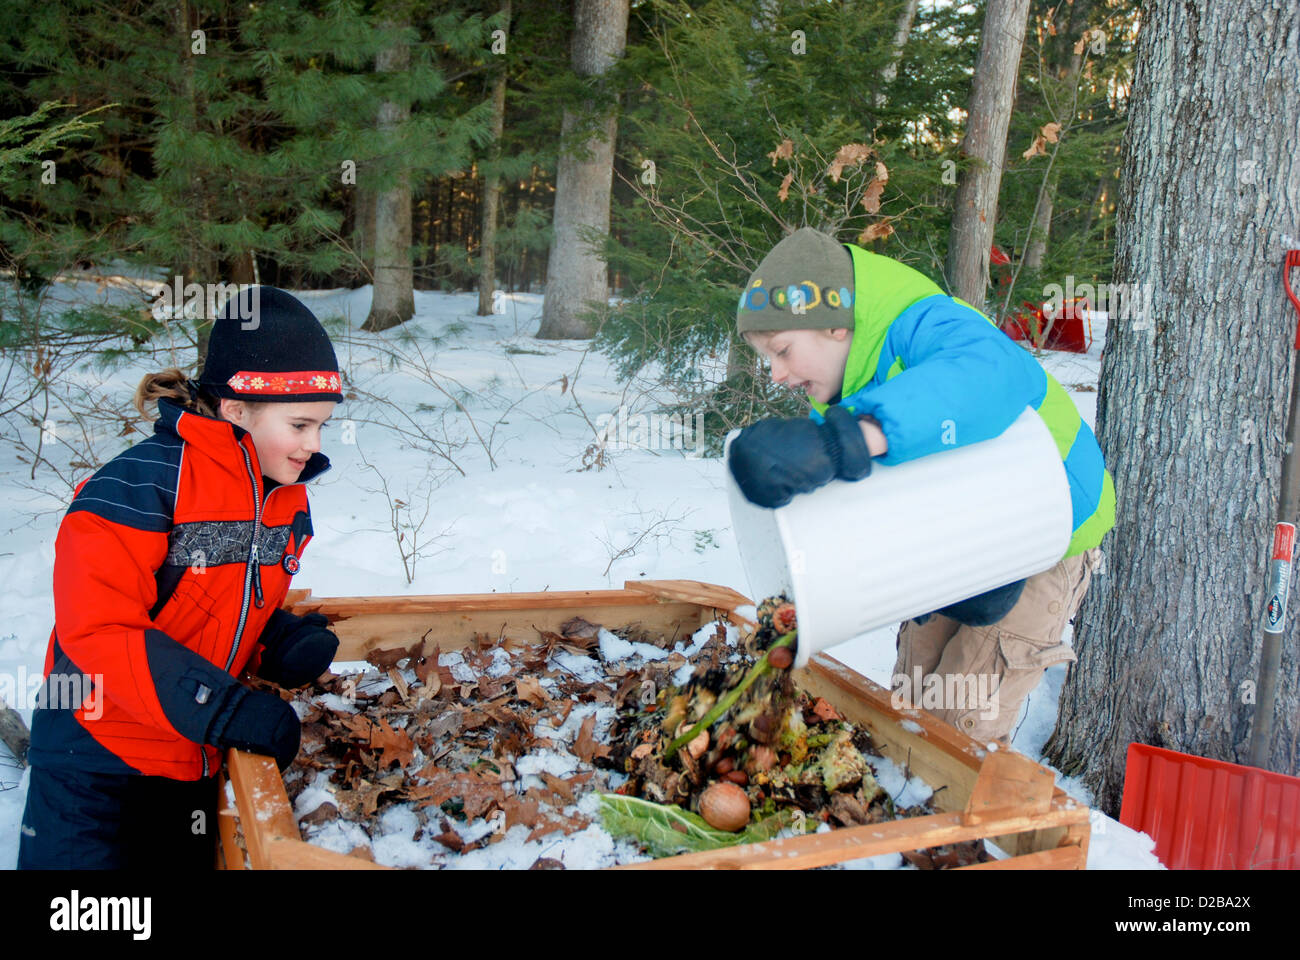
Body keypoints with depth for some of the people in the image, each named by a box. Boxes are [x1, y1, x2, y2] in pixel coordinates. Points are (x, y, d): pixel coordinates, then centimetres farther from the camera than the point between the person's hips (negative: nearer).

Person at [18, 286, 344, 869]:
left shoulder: (287, 503, 3)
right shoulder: (144, 483, -21)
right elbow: (97, 630, -24)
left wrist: (285, 642, -7)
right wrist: (226, 709, -29)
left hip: (195, 766, 7)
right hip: (94, 763, -6)